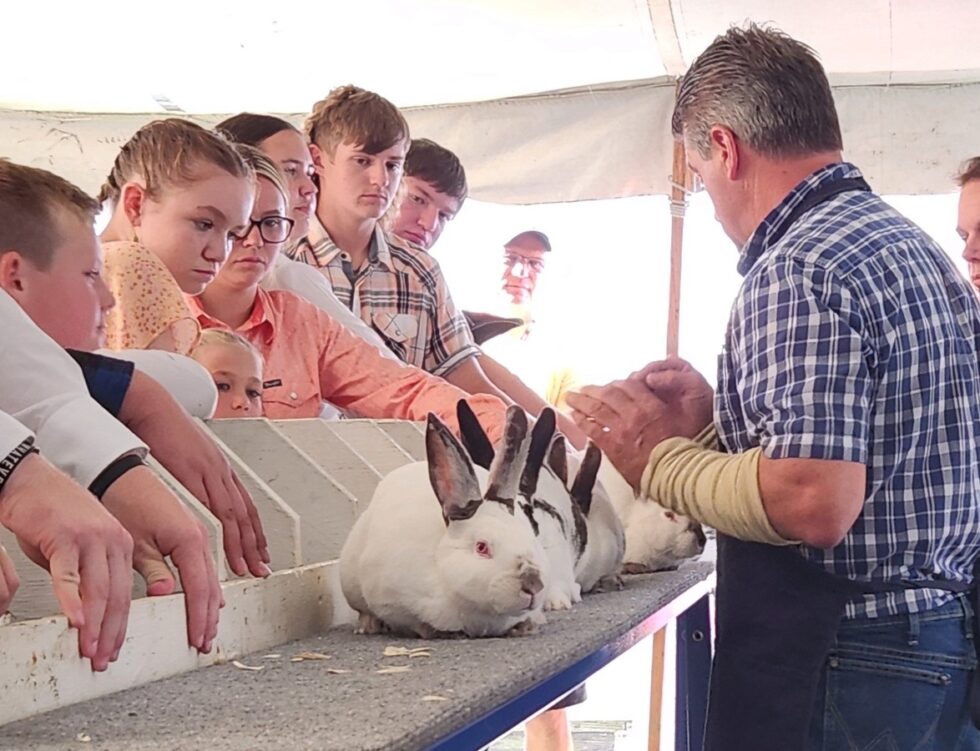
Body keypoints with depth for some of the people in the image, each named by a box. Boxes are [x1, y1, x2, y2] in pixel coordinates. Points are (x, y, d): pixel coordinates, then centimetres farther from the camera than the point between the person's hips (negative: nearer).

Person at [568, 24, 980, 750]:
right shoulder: (912, 245, 11)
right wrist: (717, 420, 10)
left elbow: (814, 504, -26)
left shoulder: (797, 268, -18)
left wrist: (659, 458, -13)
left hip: (841, 666, -9)